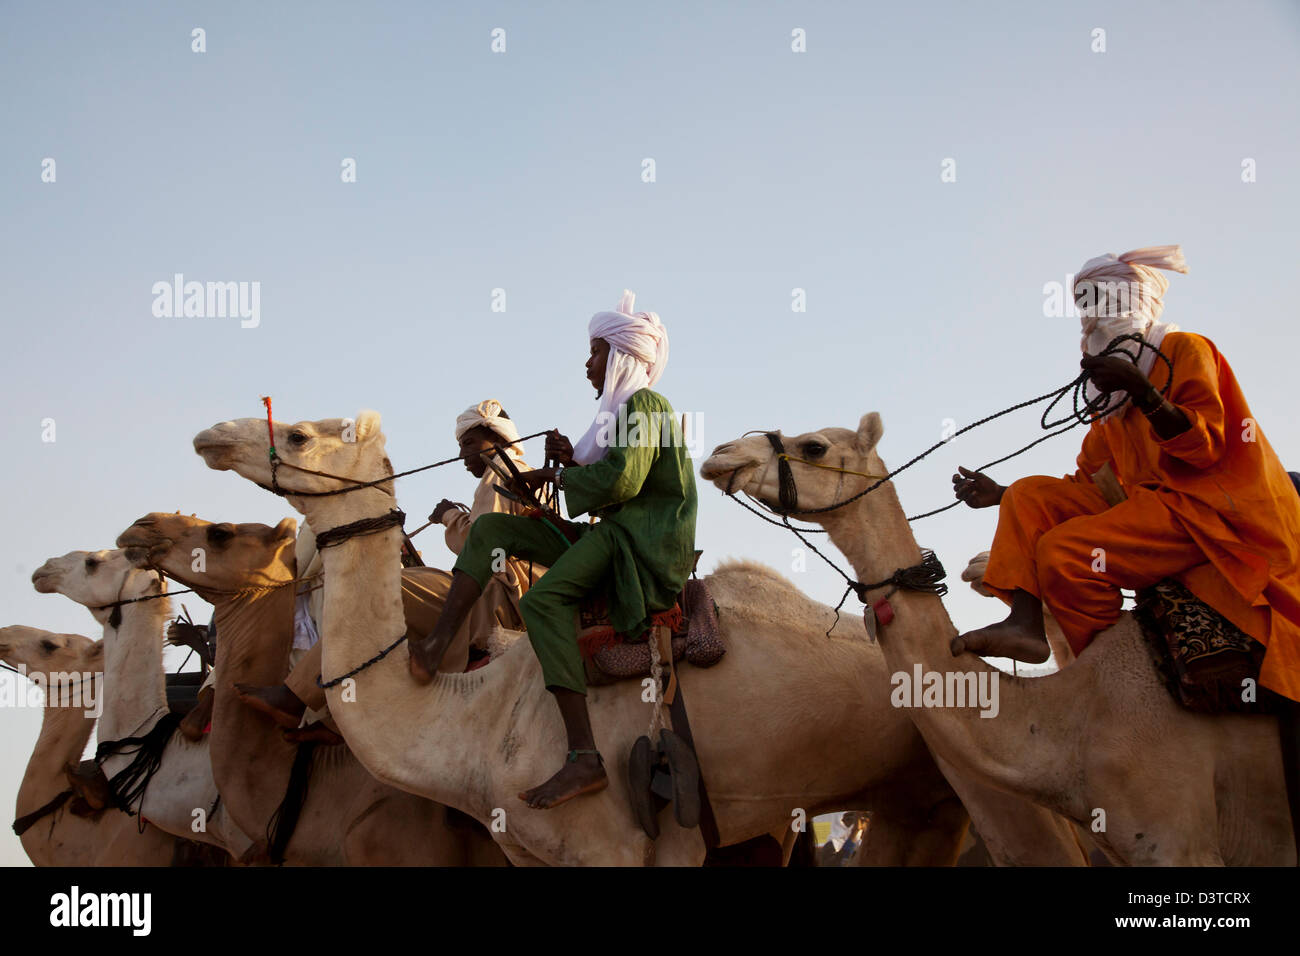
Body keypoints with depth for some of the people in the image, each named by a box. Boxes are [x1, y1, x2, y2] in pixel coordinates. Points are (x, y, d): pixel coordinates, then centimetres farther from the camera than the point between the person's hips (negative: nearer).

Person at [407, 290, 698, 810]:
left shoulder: (643, 405, -7)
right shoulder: (623, 410, 23)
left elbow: (621, 480, -22)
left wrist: (556, 476, -7)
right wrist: (574, 462, 1)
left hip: (647, 542, -11)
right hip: (612, 536, 11)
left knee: (544, 599, -35)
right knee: (491, 527, 7)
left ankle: (584, 760, -42)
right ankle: (435, 649, -6)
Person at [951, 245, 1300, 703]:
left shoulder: (1185, 350, -1)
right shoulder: (1111, 402, 22)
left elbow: (1207, 448, -14)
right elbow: (1089, 479, 24)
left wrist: (1142, 391, -26)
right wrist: (999, 494, 19)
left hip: (1205, 510, -9)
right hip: (1149, 507, 9)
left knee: (1064, 550, -25)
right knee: (1030, 496, -3)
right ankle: (1025, 621, -22)